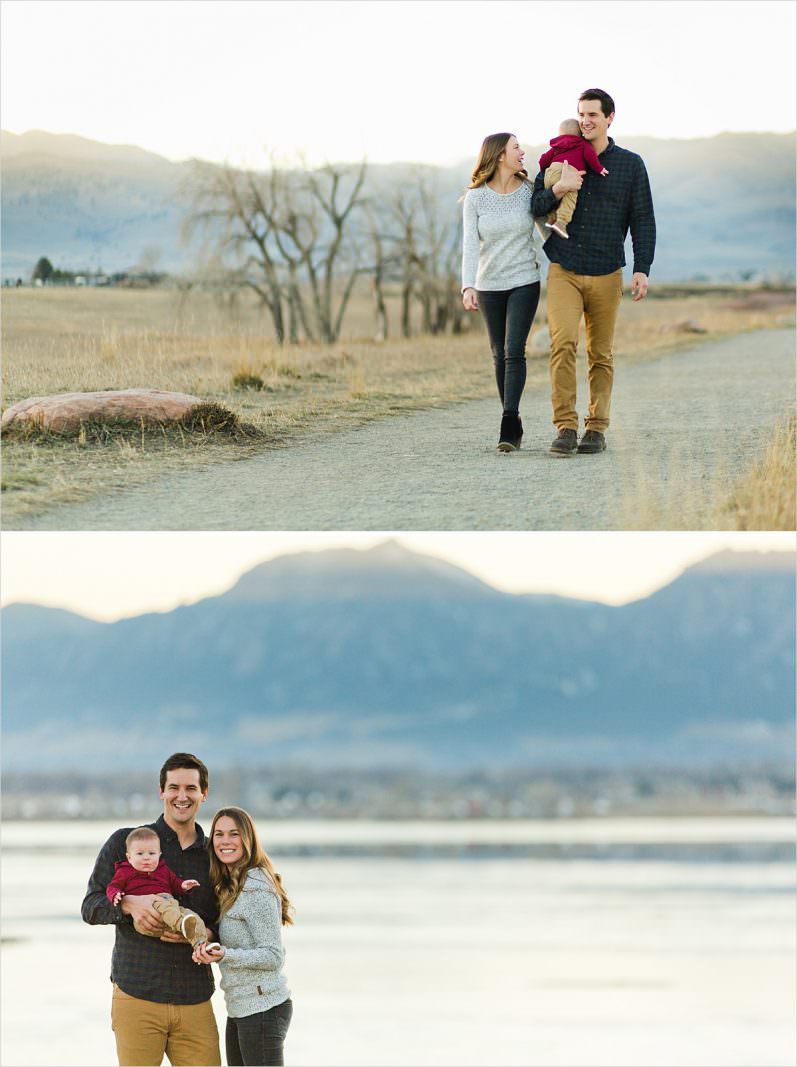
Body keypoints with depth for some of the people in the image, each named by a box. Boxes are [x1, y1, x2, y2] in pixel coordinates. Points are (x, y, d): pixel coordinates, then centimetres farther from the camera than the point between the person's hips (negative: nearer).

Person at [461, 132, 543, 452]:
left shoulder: (529, 191, -2)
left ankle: (509, 423, -21)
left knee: (514, 352, -14)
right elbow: (470, 245, -12)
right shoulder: (475, 198, -4)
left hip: (524, 283, -1)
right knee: (500, 355, 8)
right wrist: (468, 287, -23)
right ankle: (513, 425, 17)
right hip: (489, 287, 1)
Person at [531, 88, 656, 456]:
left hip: (606, 275, 0)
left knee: (600, 354, 5)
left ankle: (596, 428, 13)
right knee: (563, 343, -17)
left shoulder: (630, 164, 4)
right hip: (563, 273, 0)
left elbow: (643, 221, 4)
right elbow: (534, 209, 5)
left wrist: (642, 270, -6)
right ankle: (565, 427, -19)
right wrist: (558, 189, -15)